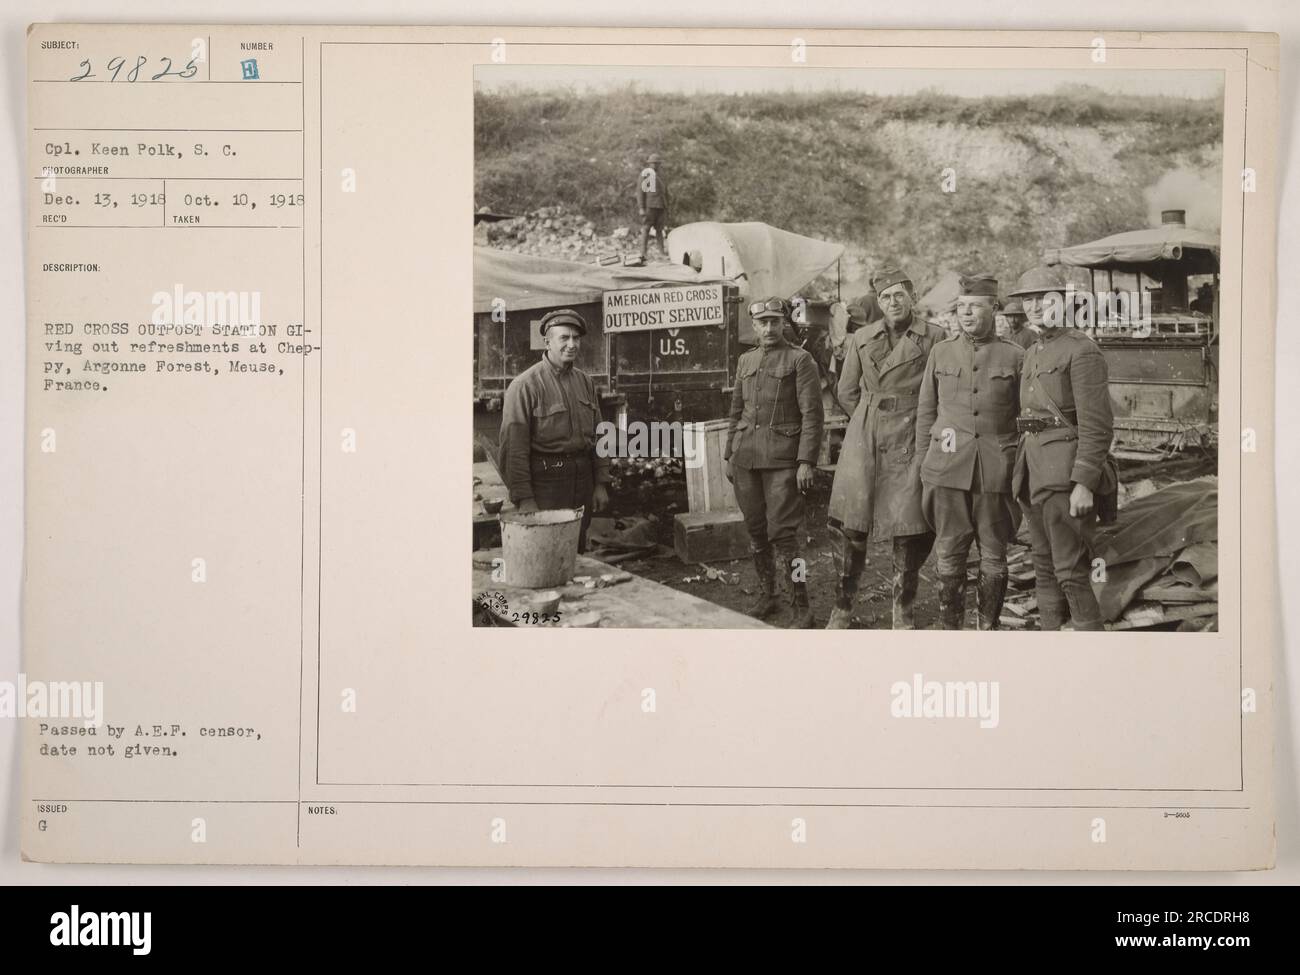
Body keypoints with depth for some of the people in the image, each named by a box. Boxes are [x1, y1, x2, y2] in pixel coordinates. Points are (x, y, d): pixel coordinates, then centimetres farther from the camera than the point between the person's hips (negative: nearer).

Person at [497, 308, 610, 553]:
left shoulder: (585, 382, 10)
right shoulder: (525, 385, -10)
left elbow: (598, 436, 16)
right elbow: (514, 446, -13)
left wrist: (601, 484, 10)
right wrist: (523, 499, -17)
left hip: (582, 477, 6)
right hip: (545, 480, -6)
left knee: (577, 550, 12)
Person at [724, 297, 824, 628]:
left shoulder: (801, 360, -3)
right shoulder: (745, 361, 15)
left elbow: (812, 414, -8)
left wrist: (806, 462, -14)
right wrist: (729, 455, 16)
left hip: (782, 459, -5)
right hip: (746, 459, 6)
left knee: (783, 532, -8)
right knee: (755, 530, 11)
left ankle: (801, 609, -1)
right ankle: (766, 596, 25)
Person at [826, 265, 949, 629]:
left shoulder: (935, 338, 2)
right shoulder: (861, 339, 10)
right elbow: (847, 391, 17)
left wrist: (919, 425, 6)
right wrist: (872, 422, 14)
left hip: (911, 440, -2)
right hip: (864, 439, 2)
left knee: (909, 529, -1)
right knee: (848, 523, -3)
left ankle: (903, 610, 14)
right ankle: (842, 606, 9)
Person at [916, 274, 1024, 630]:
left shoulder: (1014, 356, 3)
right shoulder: (941, 353, 8)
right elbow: (925, 413, 12)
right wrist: (923, 466, 8)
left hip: (997, 473, -1)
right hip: (948, 469, 1)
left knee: (994, 556, 5)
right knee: (949, 554, 2)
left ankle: (988, 630, 16)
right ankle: (949, 629, 11)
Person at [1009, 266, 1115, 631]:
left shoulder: (1081, 350, -9)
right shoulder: (1032, 354, 18)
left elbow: (1097, 425, -15)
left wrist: (1084, 483, -21)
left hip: (1065, 473, -9)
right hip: (1033, 472, 9)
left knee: (1071, 573, -10)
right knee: (1044, 570, 11)